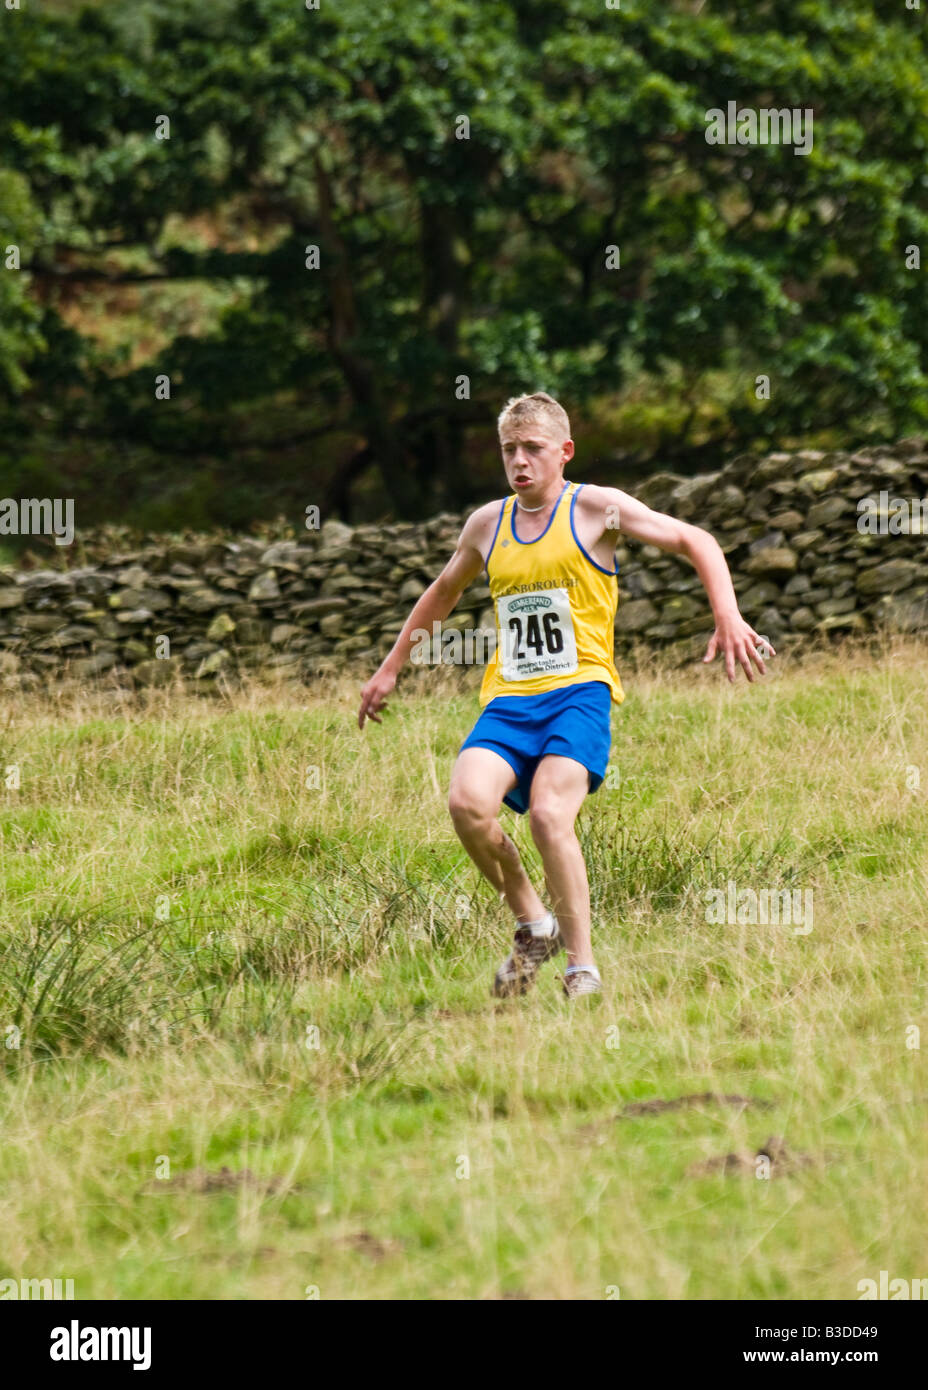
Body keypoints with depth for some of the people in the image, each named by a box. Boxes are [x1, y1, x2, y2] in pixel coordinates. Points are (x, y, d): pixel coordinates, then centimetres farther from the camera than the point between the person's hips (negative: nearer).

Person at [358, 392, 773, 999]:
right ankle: (533, 924, -1)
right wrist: (391, 668, 37)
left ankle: (583, 967, -15)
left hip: (579, 688, -4)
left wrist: (728, 619, -11)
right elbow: (443, 592, 34)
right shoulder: (487, 524, 16)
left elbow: (696, 542, 2)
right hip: (509, 699, 4)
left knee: (549, 814, -27)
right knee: (469, 801, -24)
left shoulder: (595, 509, 2)